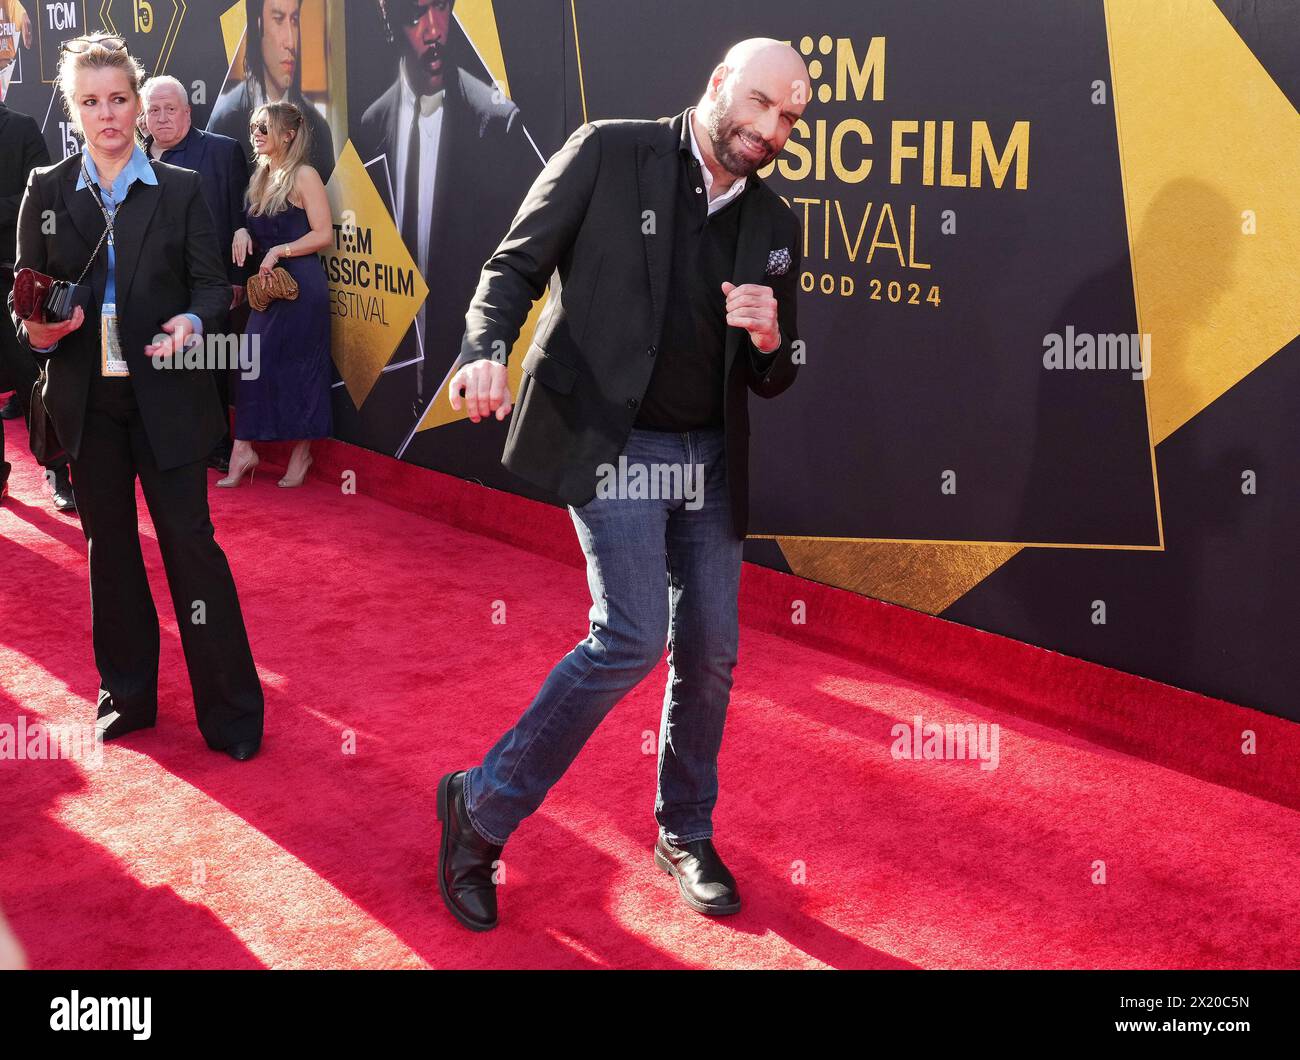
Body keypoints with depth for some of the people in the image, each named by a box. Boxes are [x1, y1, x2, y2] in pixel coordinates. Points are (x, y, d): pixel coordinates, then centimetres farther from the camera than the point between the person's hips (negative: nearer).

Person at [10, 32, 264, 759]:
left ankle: (231, 710, 9)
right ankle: (127, 694, 28)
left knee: (191, 542, -1)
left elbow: (214, 286, -1)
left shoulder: (181, 190, 0)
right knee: (109, 548, 13)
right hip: (87, 400, 2)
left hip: (167, 396, -2)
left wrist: (193, 322, -22)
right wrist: (37, 331, -16)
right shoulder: (46, 192, 4)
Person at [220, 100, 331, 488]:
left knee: (299, 367, 0)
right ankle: (243, 451, 5)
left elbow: (324, 234, -14)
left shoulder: (303, 176, -9)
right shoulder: (261, 177, 15)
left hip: (301, 285, -7)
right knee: (253, 364, 2)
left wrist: (279, 251, -18)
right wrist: (243, 233, 3)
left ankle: (301, 453, 13)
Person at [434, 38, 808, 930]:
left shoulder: (775, 225, 9)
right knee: (632, 637, -15)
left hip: (710, 457, 6)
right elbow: (516, 265, -4)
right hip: (609, 441, -6)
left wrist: (770, 337, -10)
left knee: (710, 653, 8)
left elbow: (774, 381, 13)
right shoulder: (611, 154, -4)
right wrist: (486, 350, -23)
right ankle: (483, 808, 4)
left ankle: (686, 836, 30)